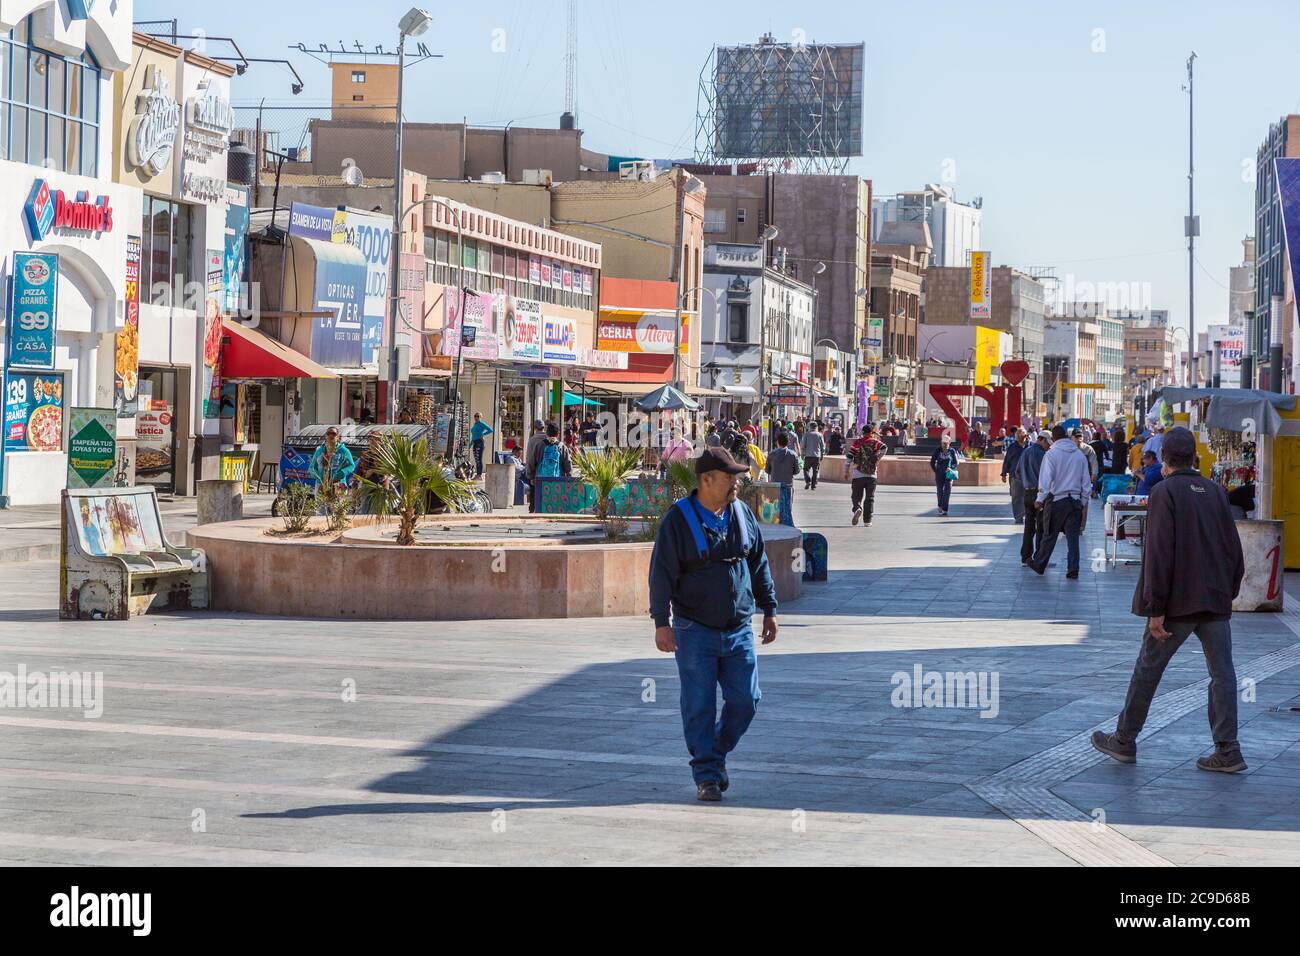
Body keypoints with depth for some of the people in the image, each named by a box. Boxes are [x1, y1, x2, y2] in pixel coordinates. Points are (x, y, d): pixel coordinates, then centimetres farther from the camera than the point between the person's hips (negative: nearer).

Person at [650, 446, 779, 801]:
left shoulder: (742, 514, 6)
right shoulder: (679, 519, -8)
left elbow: (759, 565, 16)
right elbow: (661, 572, -9)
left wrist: (769, 610, 16)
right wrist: (661, 622, -14)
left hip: (739, 630, 4)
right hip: (695, 631, -4)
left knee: (745, 700, 3)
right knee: (699, 706, -2)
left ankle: (717, 754, 25)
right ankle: (706, 776, 7)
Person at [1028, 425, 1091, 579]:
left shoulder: (1051, 454, -7)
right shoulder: (1080, 455, 7)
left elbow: (1046, 479, -12)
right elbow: (1086, 481, 11)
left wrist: (1040, 499, -5)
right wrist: (1084, 502, 18)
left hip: (1056, 500, -3)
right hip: (1075, 500, 3)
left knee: (1049, 536, 8)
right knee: (1073, 536, 3)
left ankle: (1039, 564, 21)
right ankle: (1073, 569, 1)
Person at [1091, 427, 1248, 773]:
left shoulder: (1165, 492, -10)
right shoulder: (1215, 491, 8)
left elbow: (1159, 553, -15)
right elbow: (1233, 547, 10)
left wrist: (1155, 608, -14)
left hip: (1178, 601, -5)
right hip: (1216, 601, 5)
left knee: (1148, 669, 7)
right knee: (1222, 673, 5)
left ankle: (1124, 741, 16)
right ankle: (1227, 751, 1)